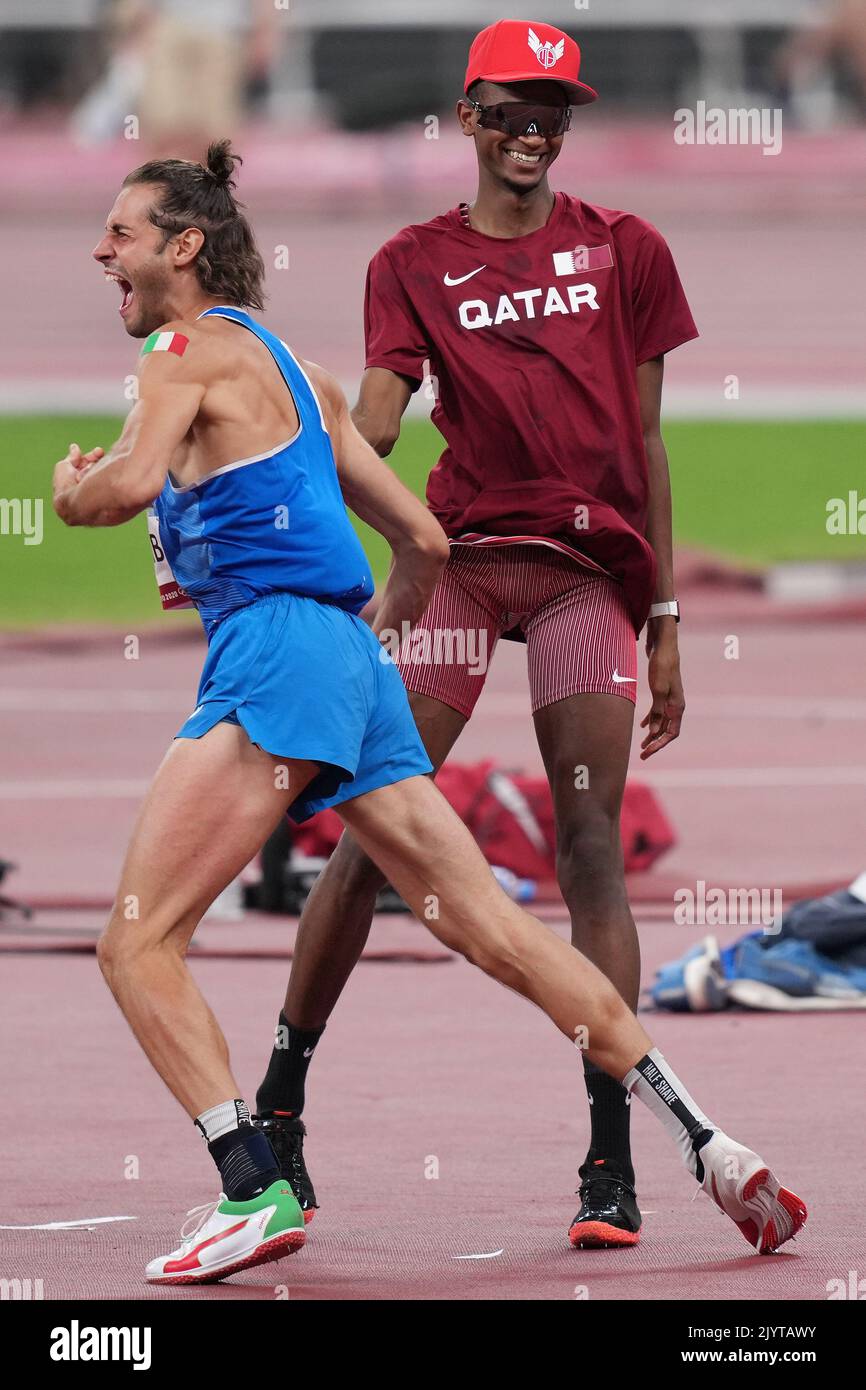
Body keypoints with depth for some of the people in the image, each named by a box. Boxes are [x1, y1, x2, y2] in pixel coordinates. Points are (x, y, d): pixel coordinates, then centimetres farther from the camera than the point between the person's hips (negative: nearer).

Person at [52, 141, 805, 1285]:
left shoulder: (191, 347, 0)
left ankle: (254, 1192, -24)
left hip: (276, 645, -9)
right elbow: (423, 541, 26)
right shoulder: (297, 374, 26)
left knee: (137, 944, -12)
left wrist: (73, 492, 2)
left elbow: (131, 481, -19)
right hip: (354, 667, 9)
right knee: (499, 934, 6)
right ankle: (704, 1145, 2)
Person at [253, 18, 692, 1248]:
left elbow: (645, 443, 12)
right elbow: (377, 419, -5)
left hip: (590, 567, 0)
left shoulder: (625, 252, 11)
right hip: (460, 554, 0)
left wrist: (665, 618, 9)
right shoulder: (416, 264, 9)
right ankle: (278, 1103, 8)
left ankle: (613, 1166, -10)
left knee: (592, 845, -8)